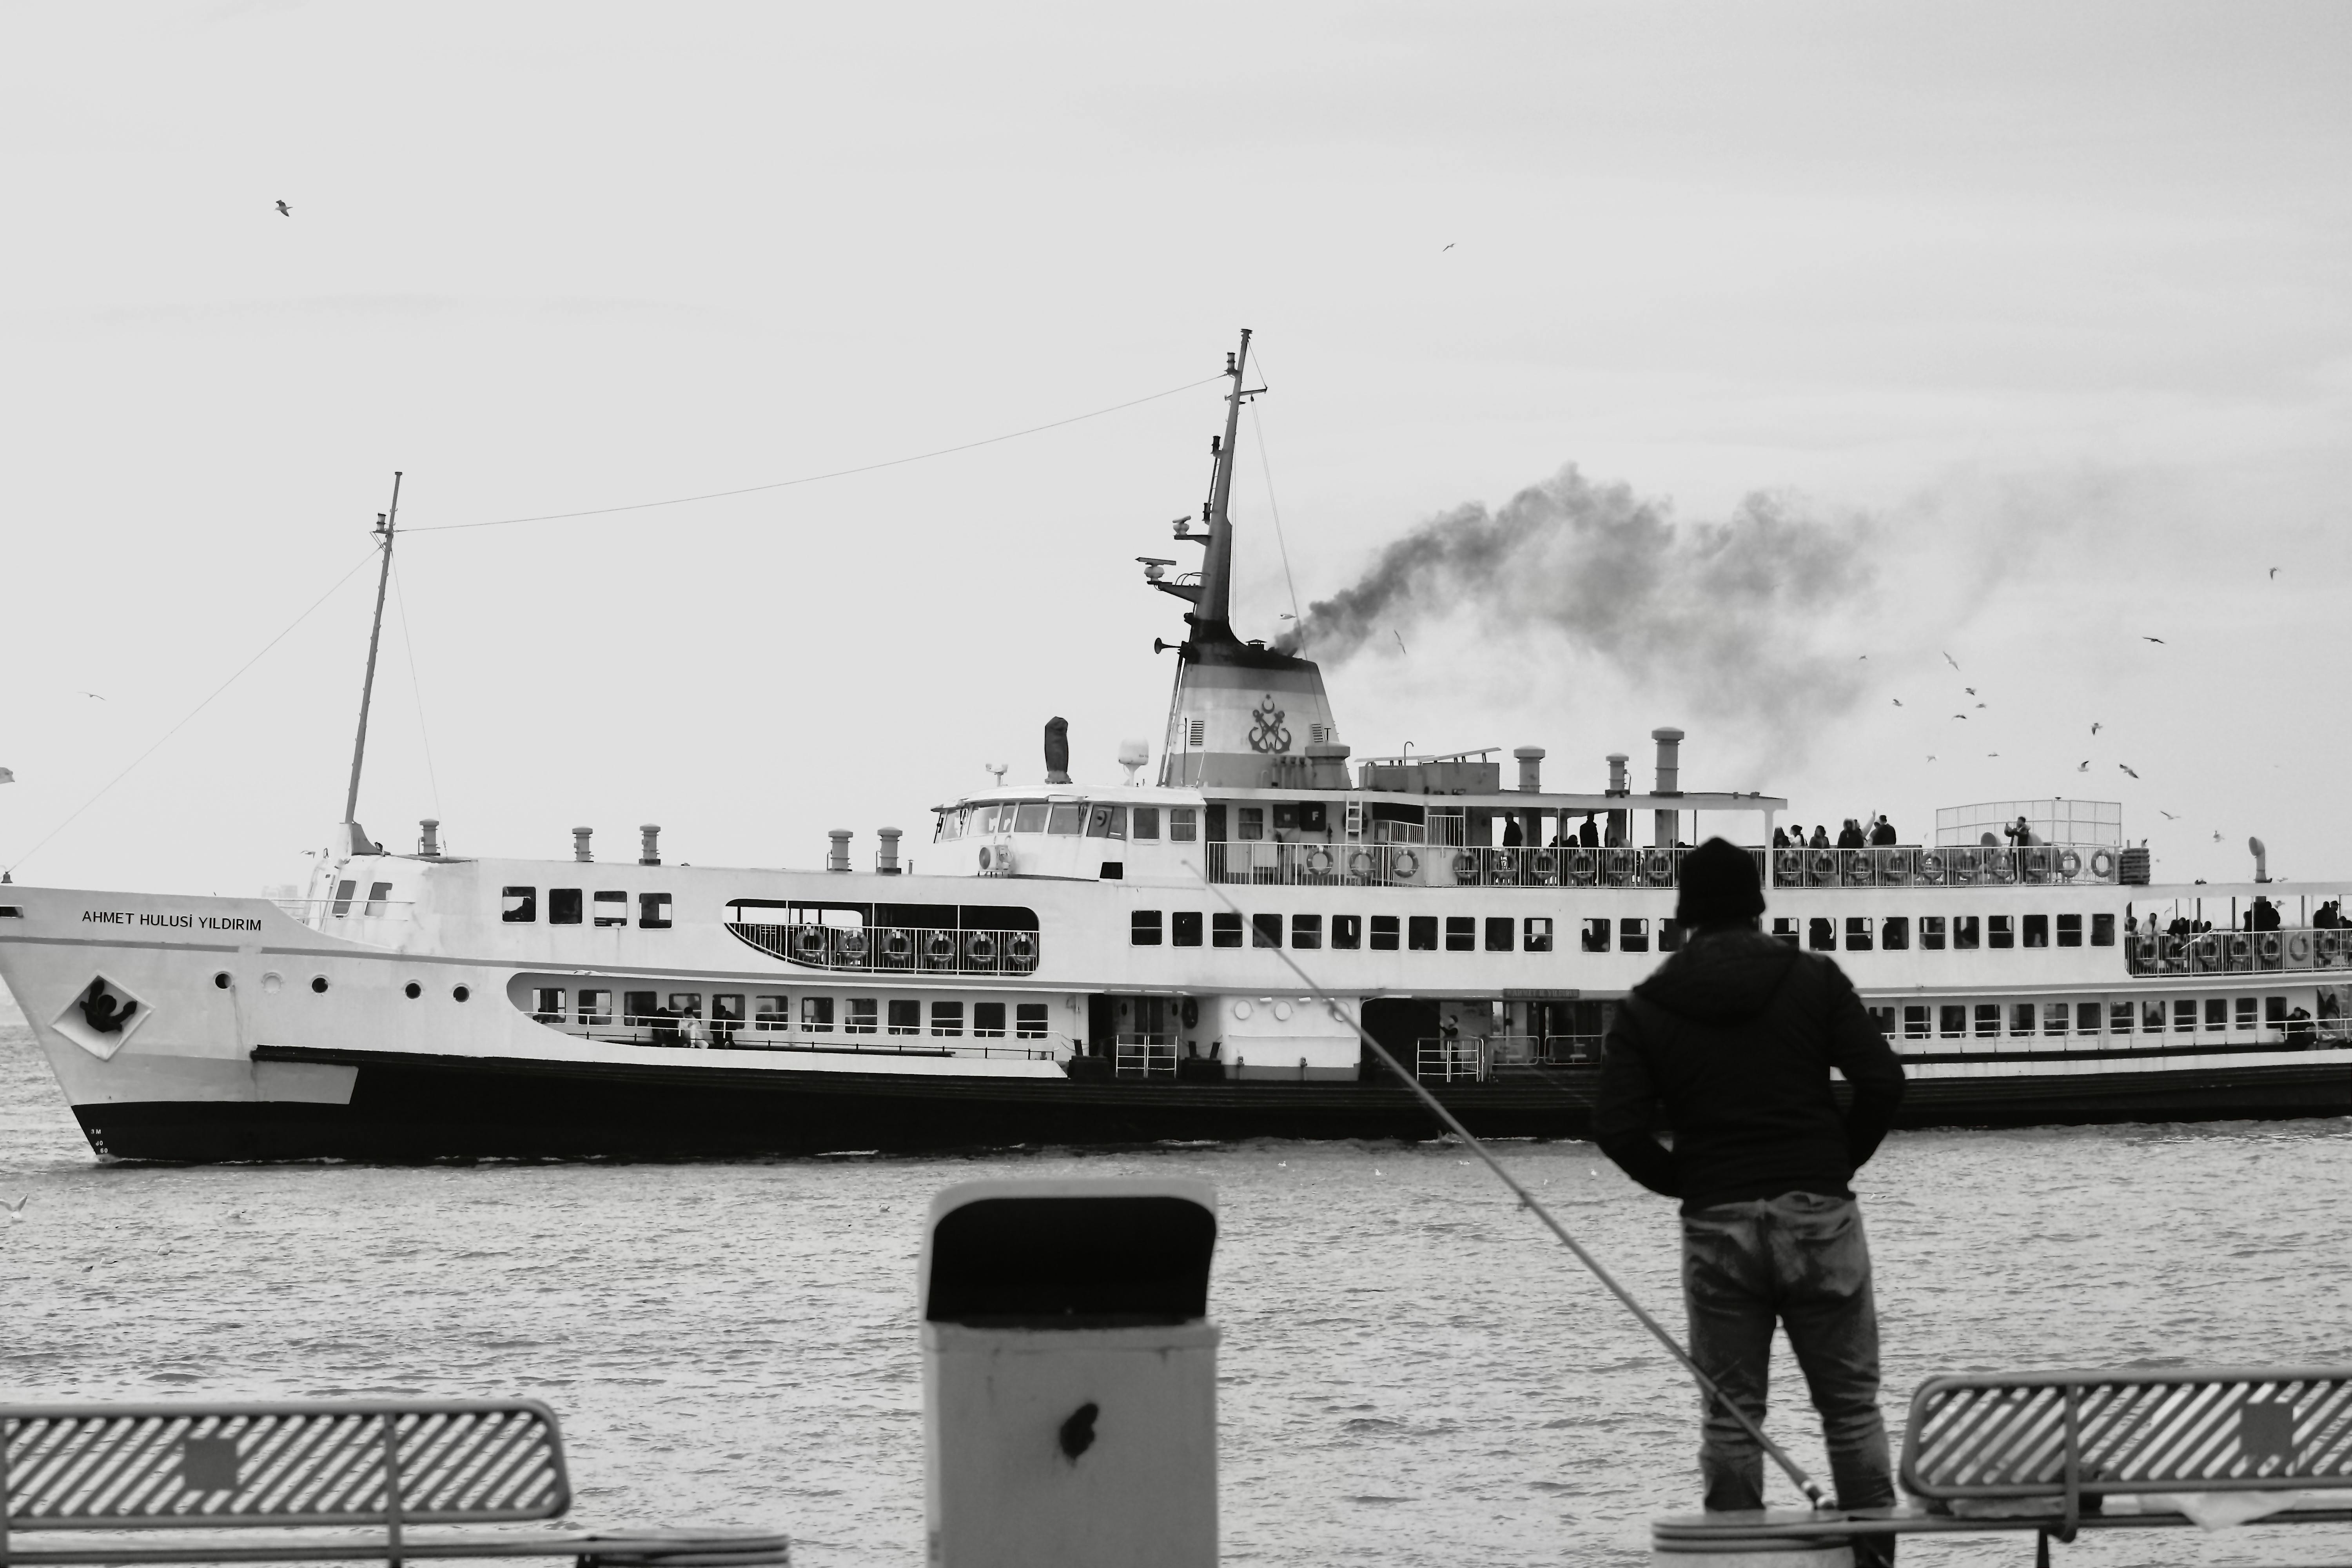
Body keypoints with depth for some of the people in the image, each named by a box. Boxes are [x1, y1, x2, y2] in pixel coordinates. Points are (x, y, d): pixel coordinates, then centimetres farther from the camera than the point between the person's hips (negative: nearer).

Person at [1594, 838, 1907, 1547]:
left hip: (1715, 1223, 1)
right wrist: (1841, 1162, 7)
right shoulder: (1814, 979, 1)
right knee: (1851, 1402, 7)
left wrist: (1685, 1183, 9)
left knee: (1730, 1413, 6)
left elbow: (1617, 1129, -5)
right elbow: (1882, 1079, -7)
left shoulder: (1647, 1008, 3)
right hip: (1818, 1213, -1)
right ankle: (1872, 1550, 4)